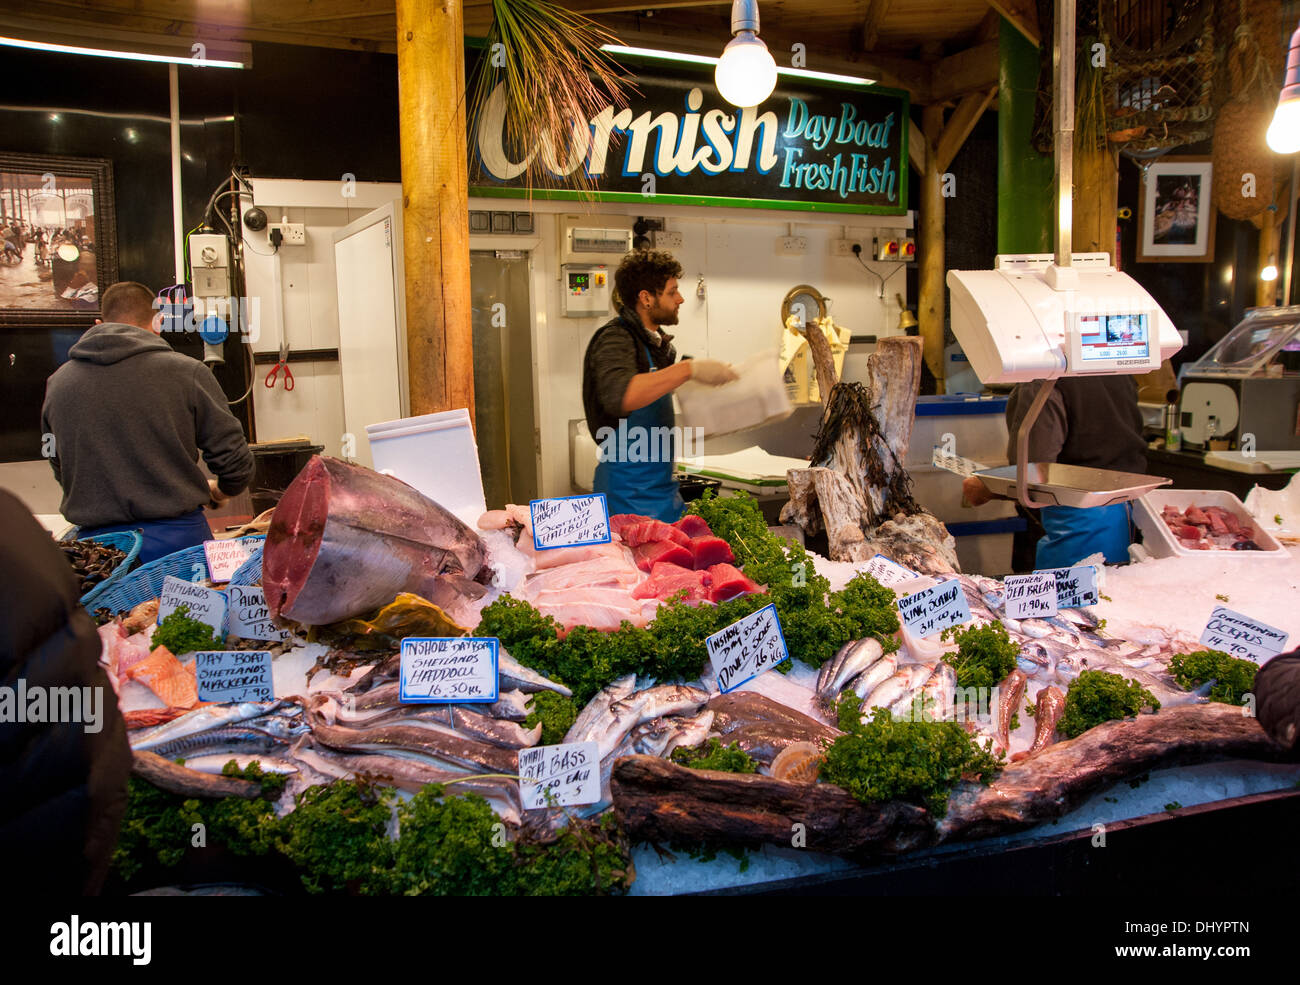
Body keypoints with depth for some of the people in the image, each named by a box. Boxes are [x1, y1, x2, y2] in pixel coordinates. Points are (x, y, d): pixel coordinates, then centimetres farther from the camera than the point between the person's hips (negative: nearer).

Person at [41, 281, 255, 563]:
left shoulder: (57, 383, 4)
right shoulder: (186, 372, -8)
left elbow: (60, 469, 15)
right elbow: (234, 461, -7)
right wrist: (219, 491, 15)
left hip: (95, 539, 3)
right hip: (177, 537, -3)